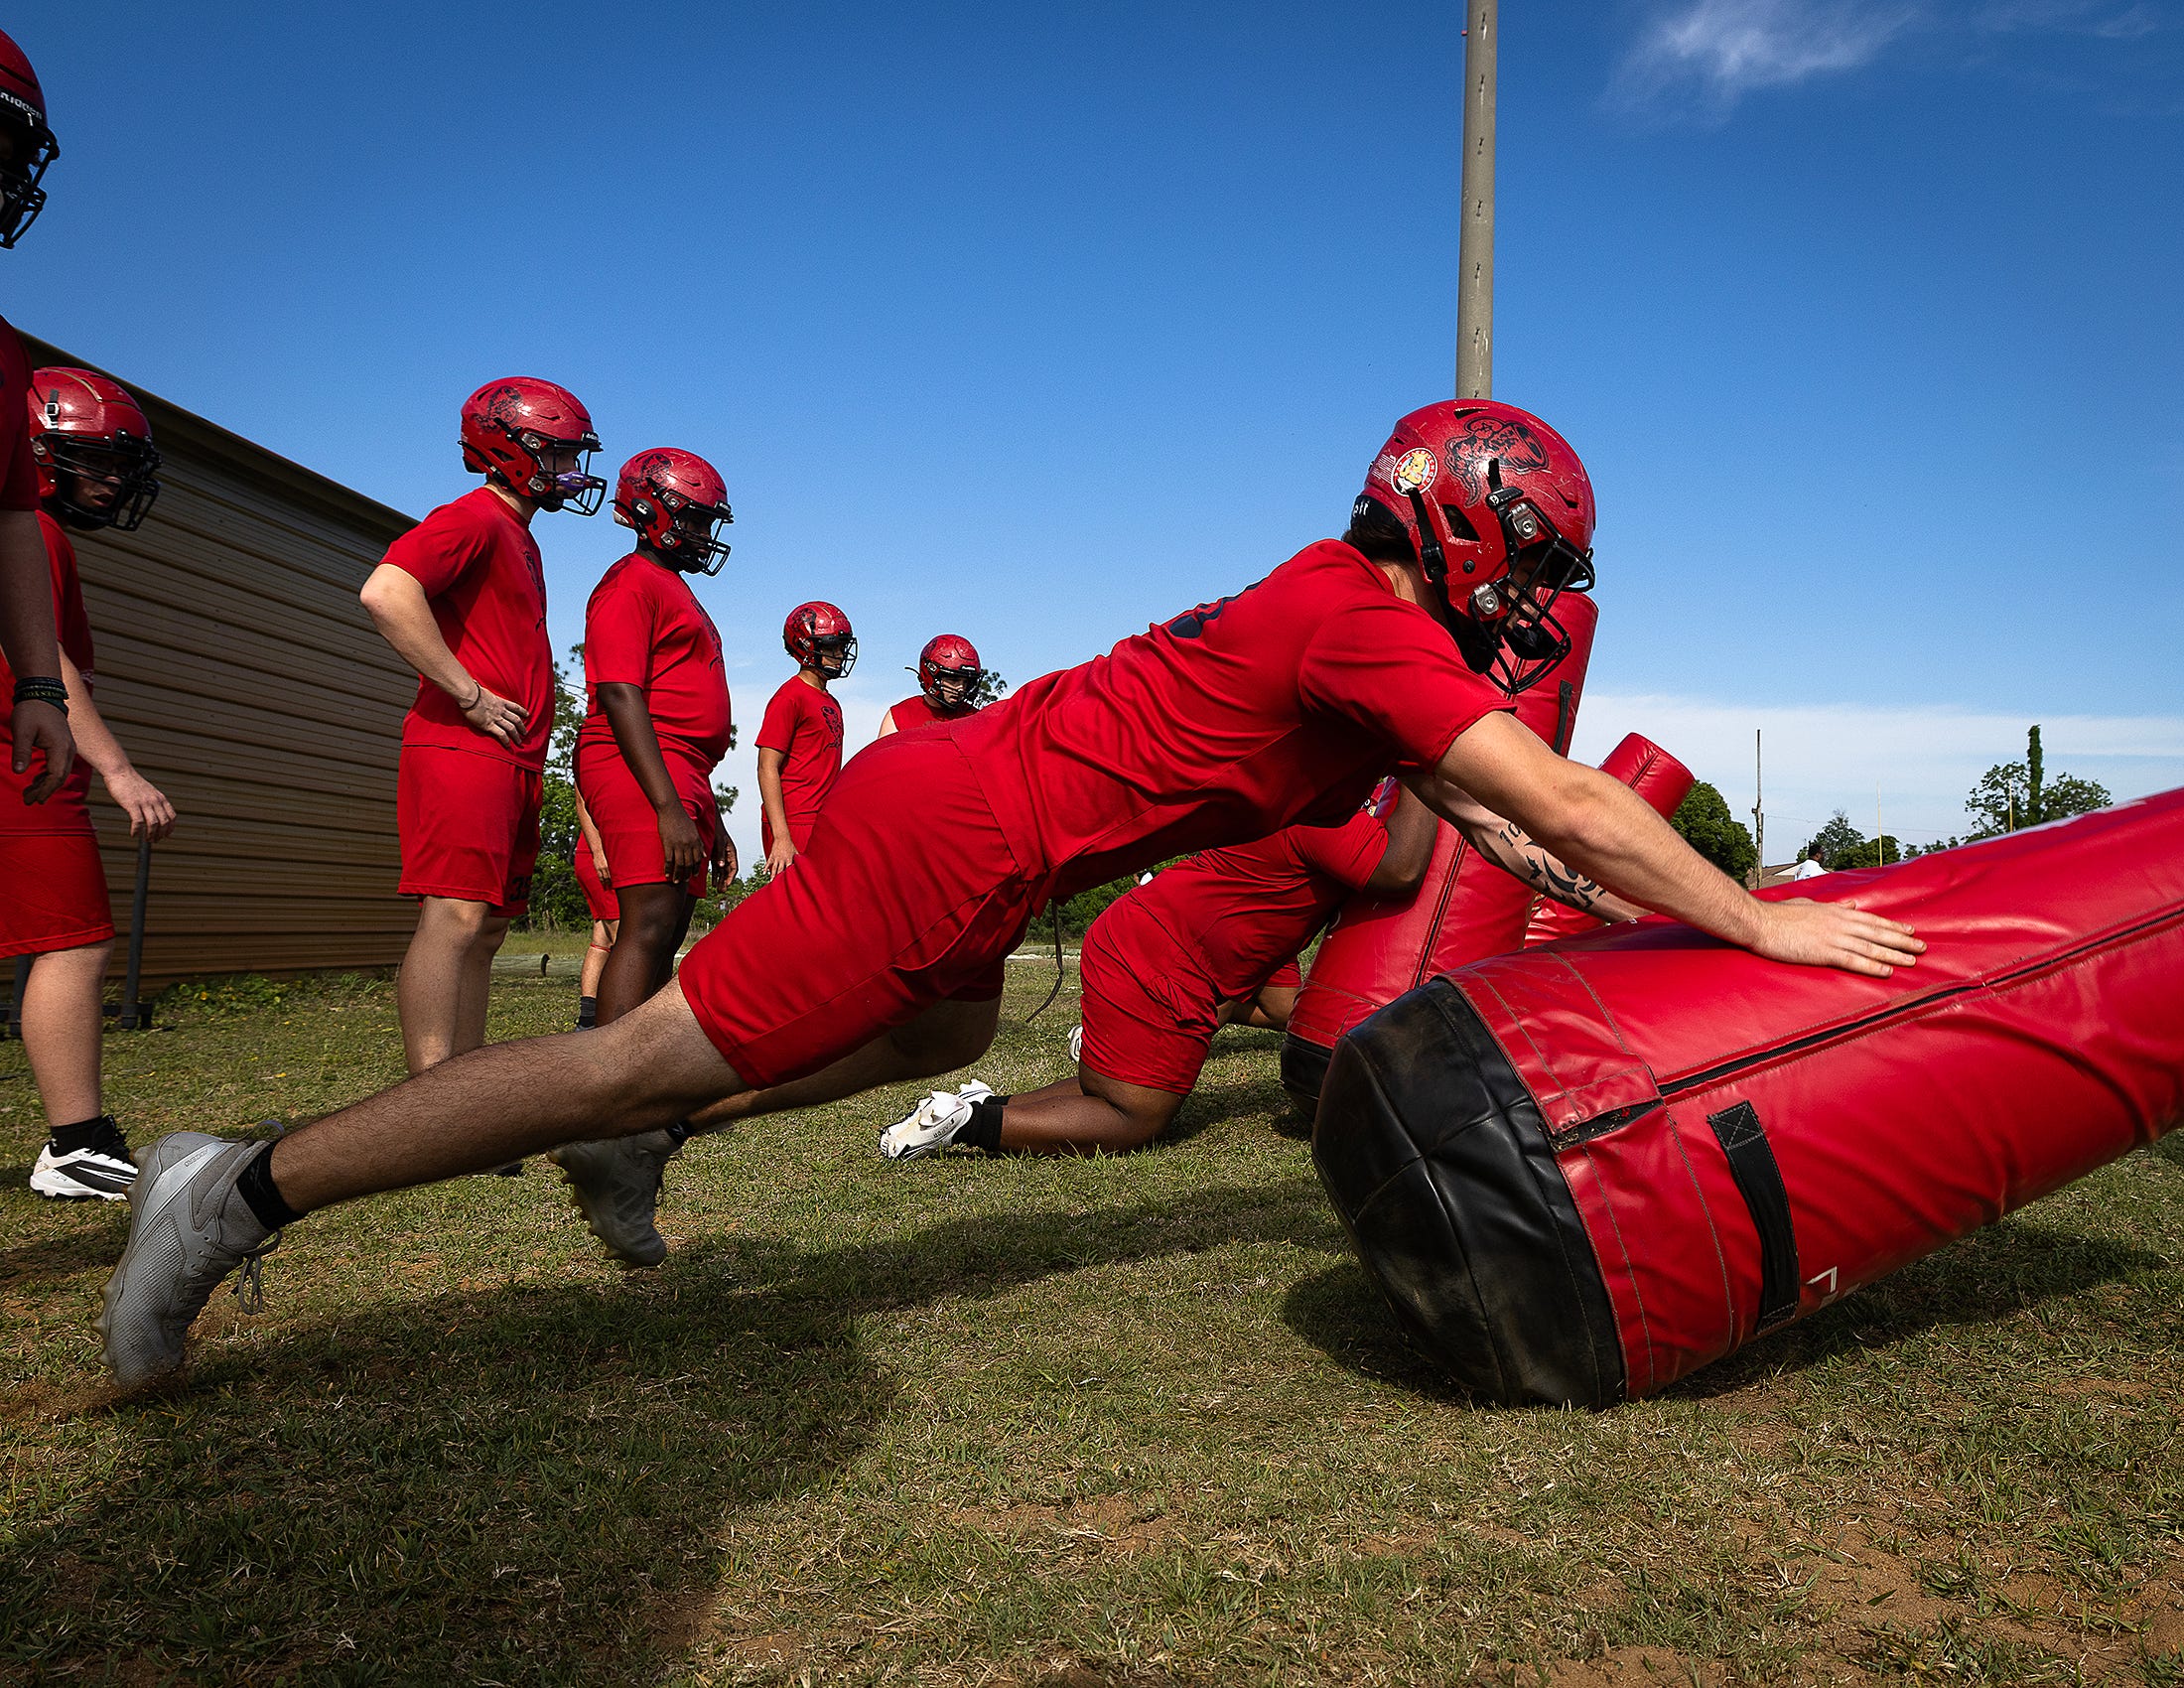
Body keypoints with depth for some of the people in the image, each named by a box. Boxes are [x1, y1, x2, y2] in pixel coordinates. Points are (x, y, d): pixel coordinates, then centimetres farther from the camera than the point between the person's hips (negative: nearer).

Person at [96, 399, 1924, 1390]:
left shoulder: (1357, 617, 16)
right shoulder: (1371, 627, -14)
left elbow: (1487, 817, 22)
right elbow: (1570, 802, -14)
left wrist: (1667, 912, 22)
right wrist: (1759, 924, -4)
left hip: (955, 795, 10)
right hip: (952, 833, -10)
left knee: (949, 1036, 31)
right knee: (650, 1051, -4)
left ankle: (648, 1137, 33)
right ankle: (252, 1187, 8)